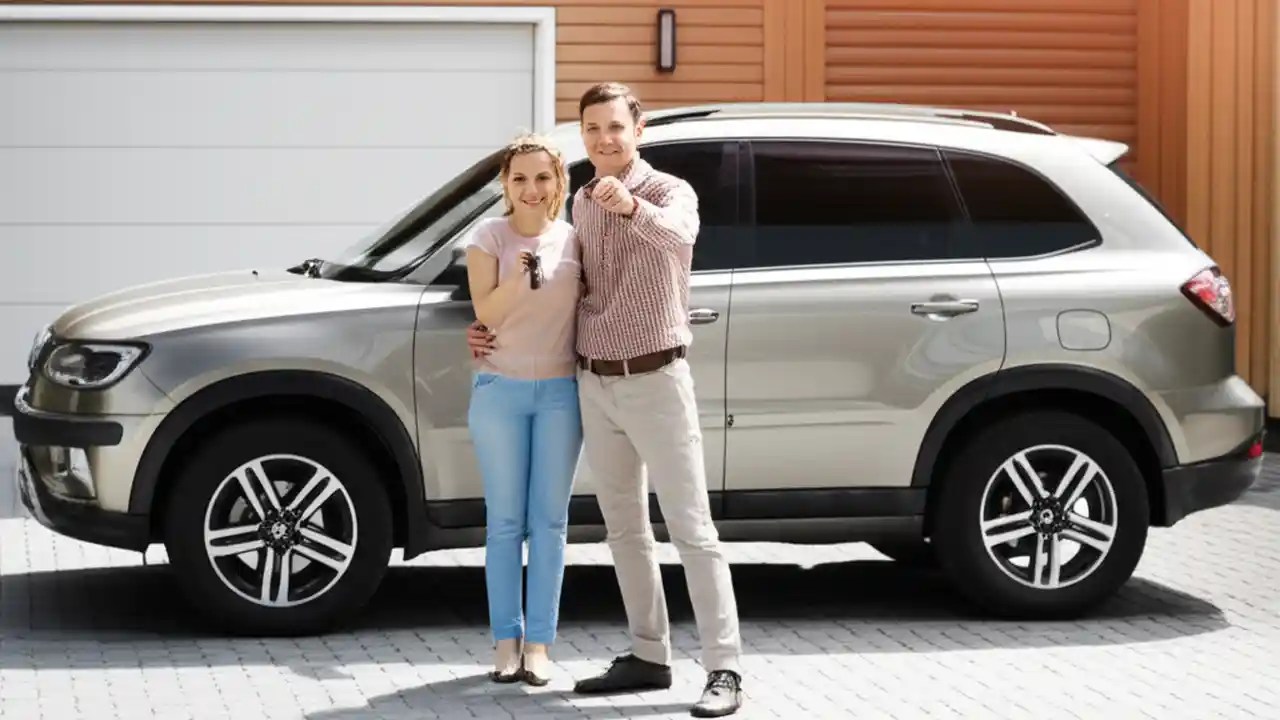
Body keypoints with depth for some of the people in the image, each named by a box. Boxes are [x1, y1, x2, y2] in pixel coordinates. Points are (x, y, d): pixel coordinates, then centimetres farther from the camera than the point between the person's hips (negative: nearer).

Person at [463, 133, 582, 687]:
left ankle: (539, 643, 5)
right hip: (499, 390, -1)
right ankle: (506, 640, 7)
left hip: (560, 391, 2)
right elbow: (485, 312, -10)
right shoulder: (489, 237, -2)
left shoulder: (573, 240, 4)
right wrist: (518, 278, -25)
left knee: (549, 520, 2)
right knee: (505, 520, 1)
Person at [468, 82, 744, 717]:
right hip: (594, 385, 7)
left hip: (655, 381, -7)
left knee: (691, 529, -7)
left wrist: (631, 207, -54)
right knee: (624, 529, 12)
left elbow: (679, 236, -33)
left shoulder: (669, 191, -8)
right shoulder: (582, 203, 11)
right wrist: (497, 330, 10)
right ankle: (648, 657, 21)